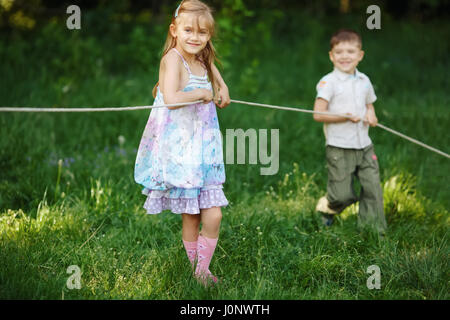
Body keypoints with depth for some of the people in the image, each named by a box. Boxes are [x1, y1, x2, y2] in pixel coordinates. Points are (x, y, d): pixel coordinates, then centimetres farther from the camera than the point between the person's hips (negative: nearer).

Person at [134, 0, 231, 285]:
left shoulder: (201, 61, 10)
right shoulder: (173, 59, -13)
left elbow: (210, 62, 36)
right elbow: (171, 98, -27)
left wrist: (221, 86, 19)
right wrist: (202, 93, -14)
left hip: (202, 150, 7)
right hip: (180, 152, -7)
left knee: (212, 215, 3)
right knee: (190, 216, 0)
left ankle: (202, 270, 18)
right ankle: (196, 272, 14)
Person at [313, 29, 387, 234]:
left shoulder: (364, 81, 11)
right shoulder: (328, 82, -8)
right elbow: (318, 114, -13)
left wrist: (371, 115, 4)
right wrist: (345, 117, -21)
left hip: (364, 146, 5)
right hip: (339, 149, -5)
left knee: (373, 189, 0)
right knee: (343, 195, -3)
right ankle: (325, 208, 30)